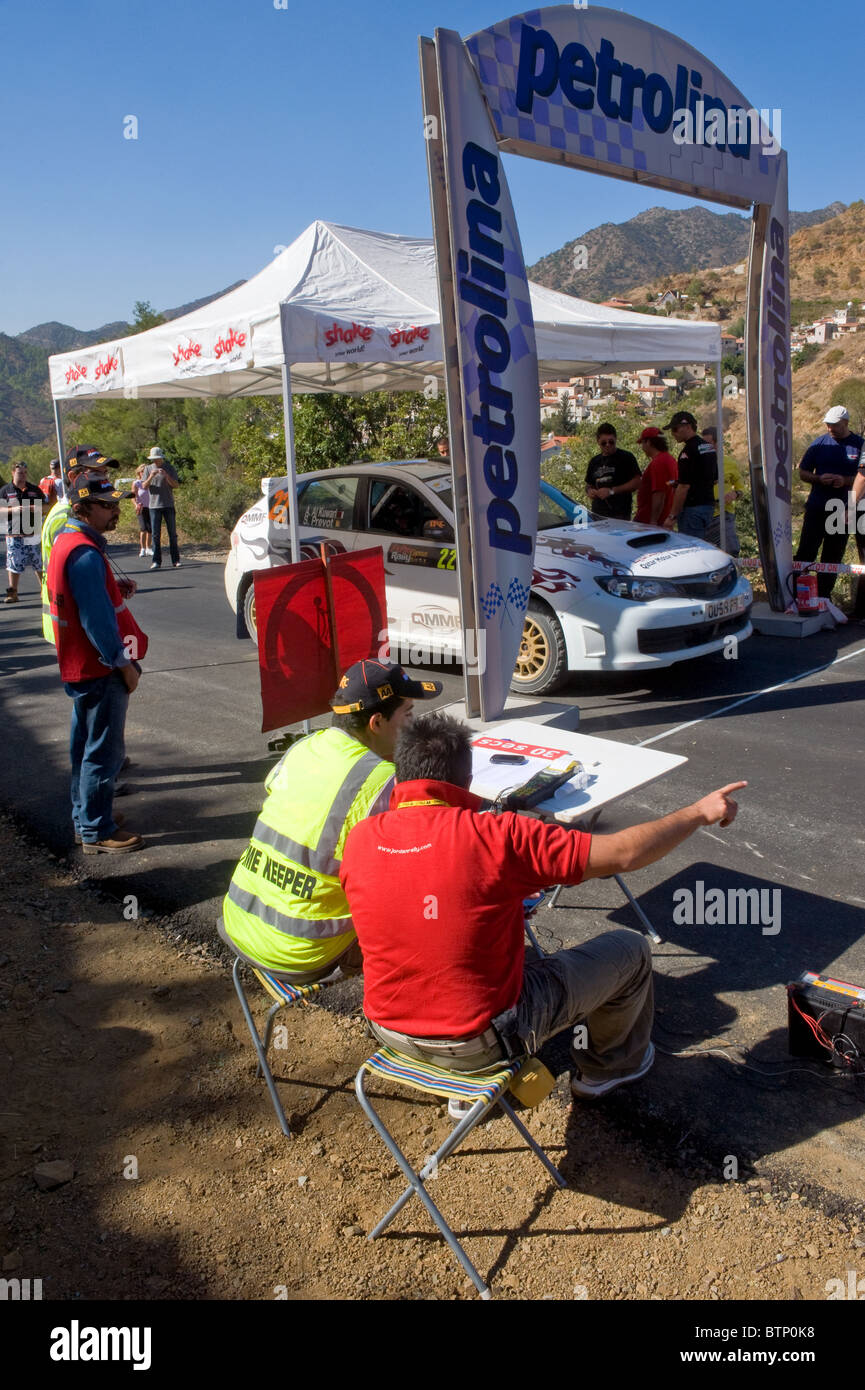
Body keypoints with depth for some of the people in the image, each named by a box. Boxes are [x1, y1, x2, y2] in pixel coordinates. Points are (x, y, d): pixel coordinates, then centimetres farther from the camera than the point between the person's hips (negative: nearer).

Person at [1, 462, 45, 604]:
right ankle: (12, 593, 7)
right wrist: (12, 510, -17)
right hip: (14, 535, -1)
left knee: (40, 564, 2)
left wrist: (37, 509, -8)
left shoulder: (34, 489, 11)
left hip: (34, 533, 1)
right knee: (14, 565, -1)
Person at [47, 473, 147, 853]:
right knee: (104, 752, -2)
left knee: (86, 746, 19)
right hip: (100, 669, -11)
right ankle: (97, 832, 7)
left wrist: (116, 591, 8)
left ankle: (85, 818, 32)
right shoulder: (85, 554, -22)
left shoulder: (66, 541, 11)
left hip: (79, 665, 11)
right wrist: (123, 663, -17)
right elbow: (97, 619, -23)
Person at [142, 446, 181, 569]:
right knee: (156, 534, -2)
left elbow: (176, 485, -2)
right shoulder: (148, 469, 9)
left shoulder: (169, 468, 6)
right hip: (154, 505, 1)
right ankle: (156, 561, 1)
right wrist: (151, 477, -15)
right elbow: (145, 486, 3)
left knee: (172, 534, 0)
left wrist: (166, 475, -17)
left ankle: (176, 560, 5)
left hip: (168, 505, -1)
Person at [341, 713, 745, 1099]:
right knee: (630, 949, 13)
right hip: (480, 1043, -5)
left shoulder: (359, 839, -10)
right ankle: (608, 1066, 40)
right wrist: (700, 813, -4)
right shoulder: (494, 836, -24)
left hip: (390, 1031, 5)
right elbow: (622, 854, -20)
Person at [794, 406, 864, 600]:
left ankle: (824, 595, 17)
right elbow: (803, 473, 8)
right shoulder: (819, 444, 4)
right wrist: (819, 479, -12)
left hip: (842, 511, 0)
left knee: (833, 556, 8)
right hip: (816, 509, 0)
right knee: (805, 553, -6)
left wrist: (845, 480, -17)